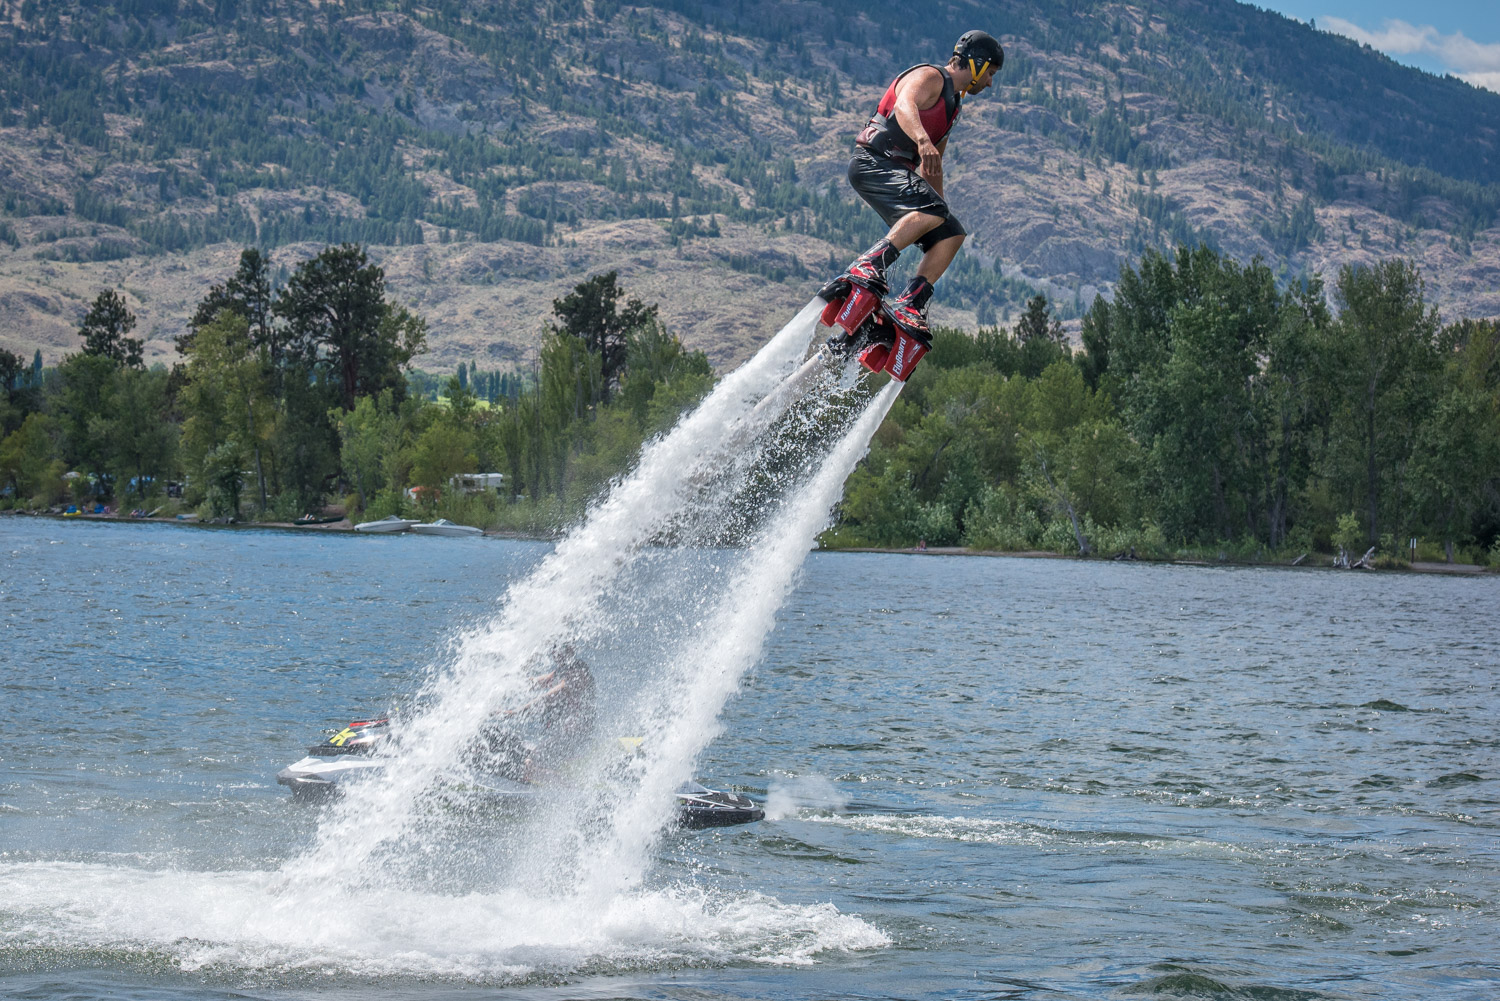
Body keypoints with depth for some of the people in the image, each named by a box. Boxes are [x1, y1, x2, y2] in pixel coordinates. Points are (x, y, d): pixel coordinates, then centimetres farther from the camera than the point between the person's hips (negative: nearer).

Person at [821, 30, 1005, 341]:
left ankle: (909, 304, -13)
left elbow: (931, 168, 32)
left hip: (899, 172, 10)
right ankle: (867, 265, -43)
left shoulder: (953, 103, 26)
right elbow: (904, 105, -29)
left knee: (952, 234, -4)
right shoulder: (930, 77, -4)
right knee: (931, 208, -33)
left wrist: (940, 208, 30)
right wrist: (922, 140, -48)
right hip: (873, 162, -10)